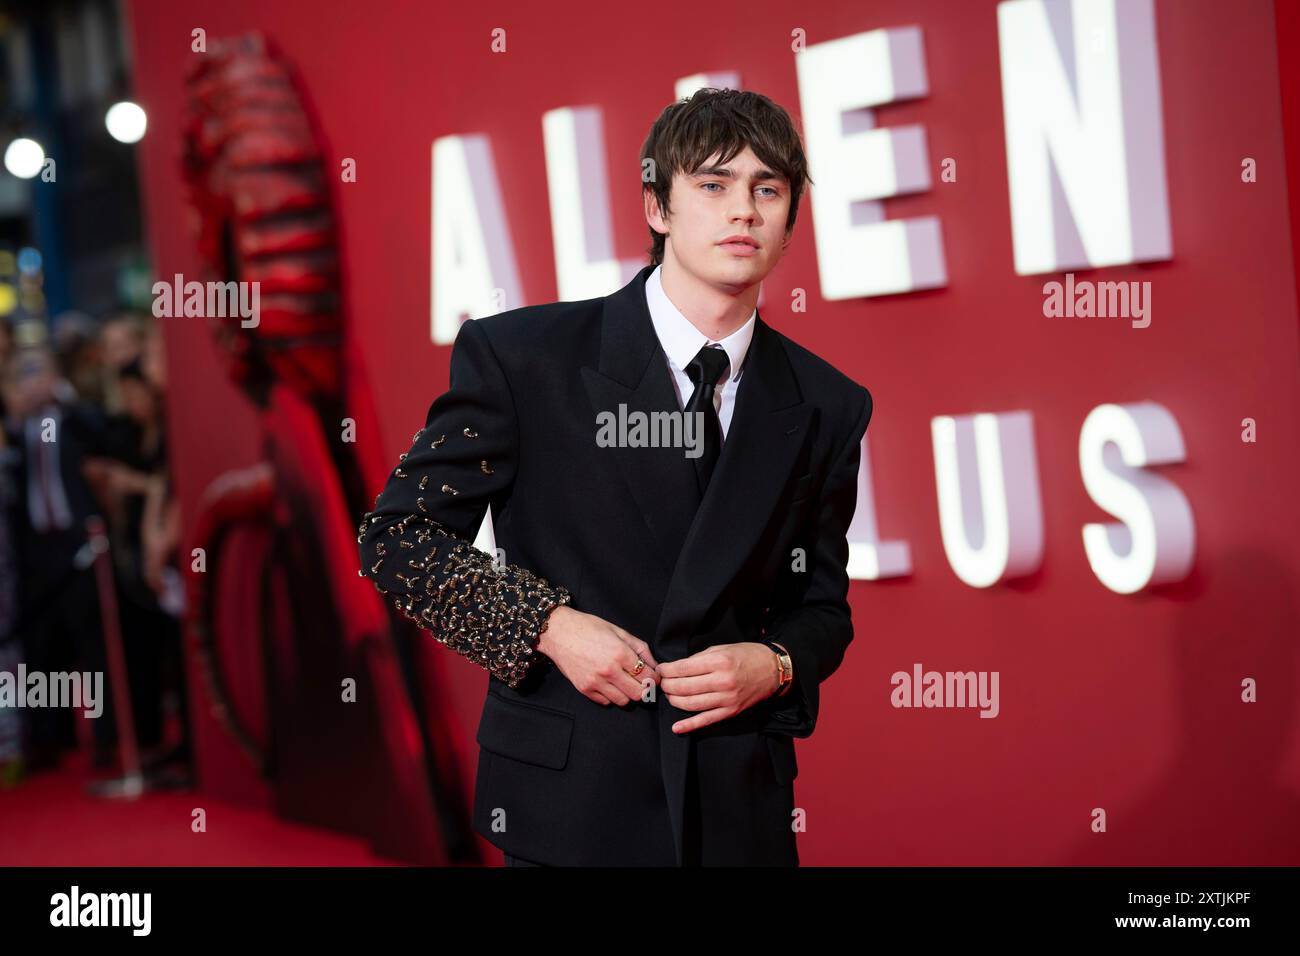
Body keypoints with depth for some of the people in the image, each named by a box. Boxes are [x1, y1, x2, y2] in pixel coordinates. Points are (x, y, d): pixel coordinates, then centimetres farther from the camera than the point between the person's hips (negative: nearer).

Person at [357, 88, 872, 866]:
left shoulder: (828, 408, 4)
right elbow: (398, 533, -3)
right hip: (568, 798, -2)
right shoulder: (520, 356, -6)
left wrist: (773, 665, -9)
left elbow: (821, 603, 13)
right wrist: (548, 625, -14)